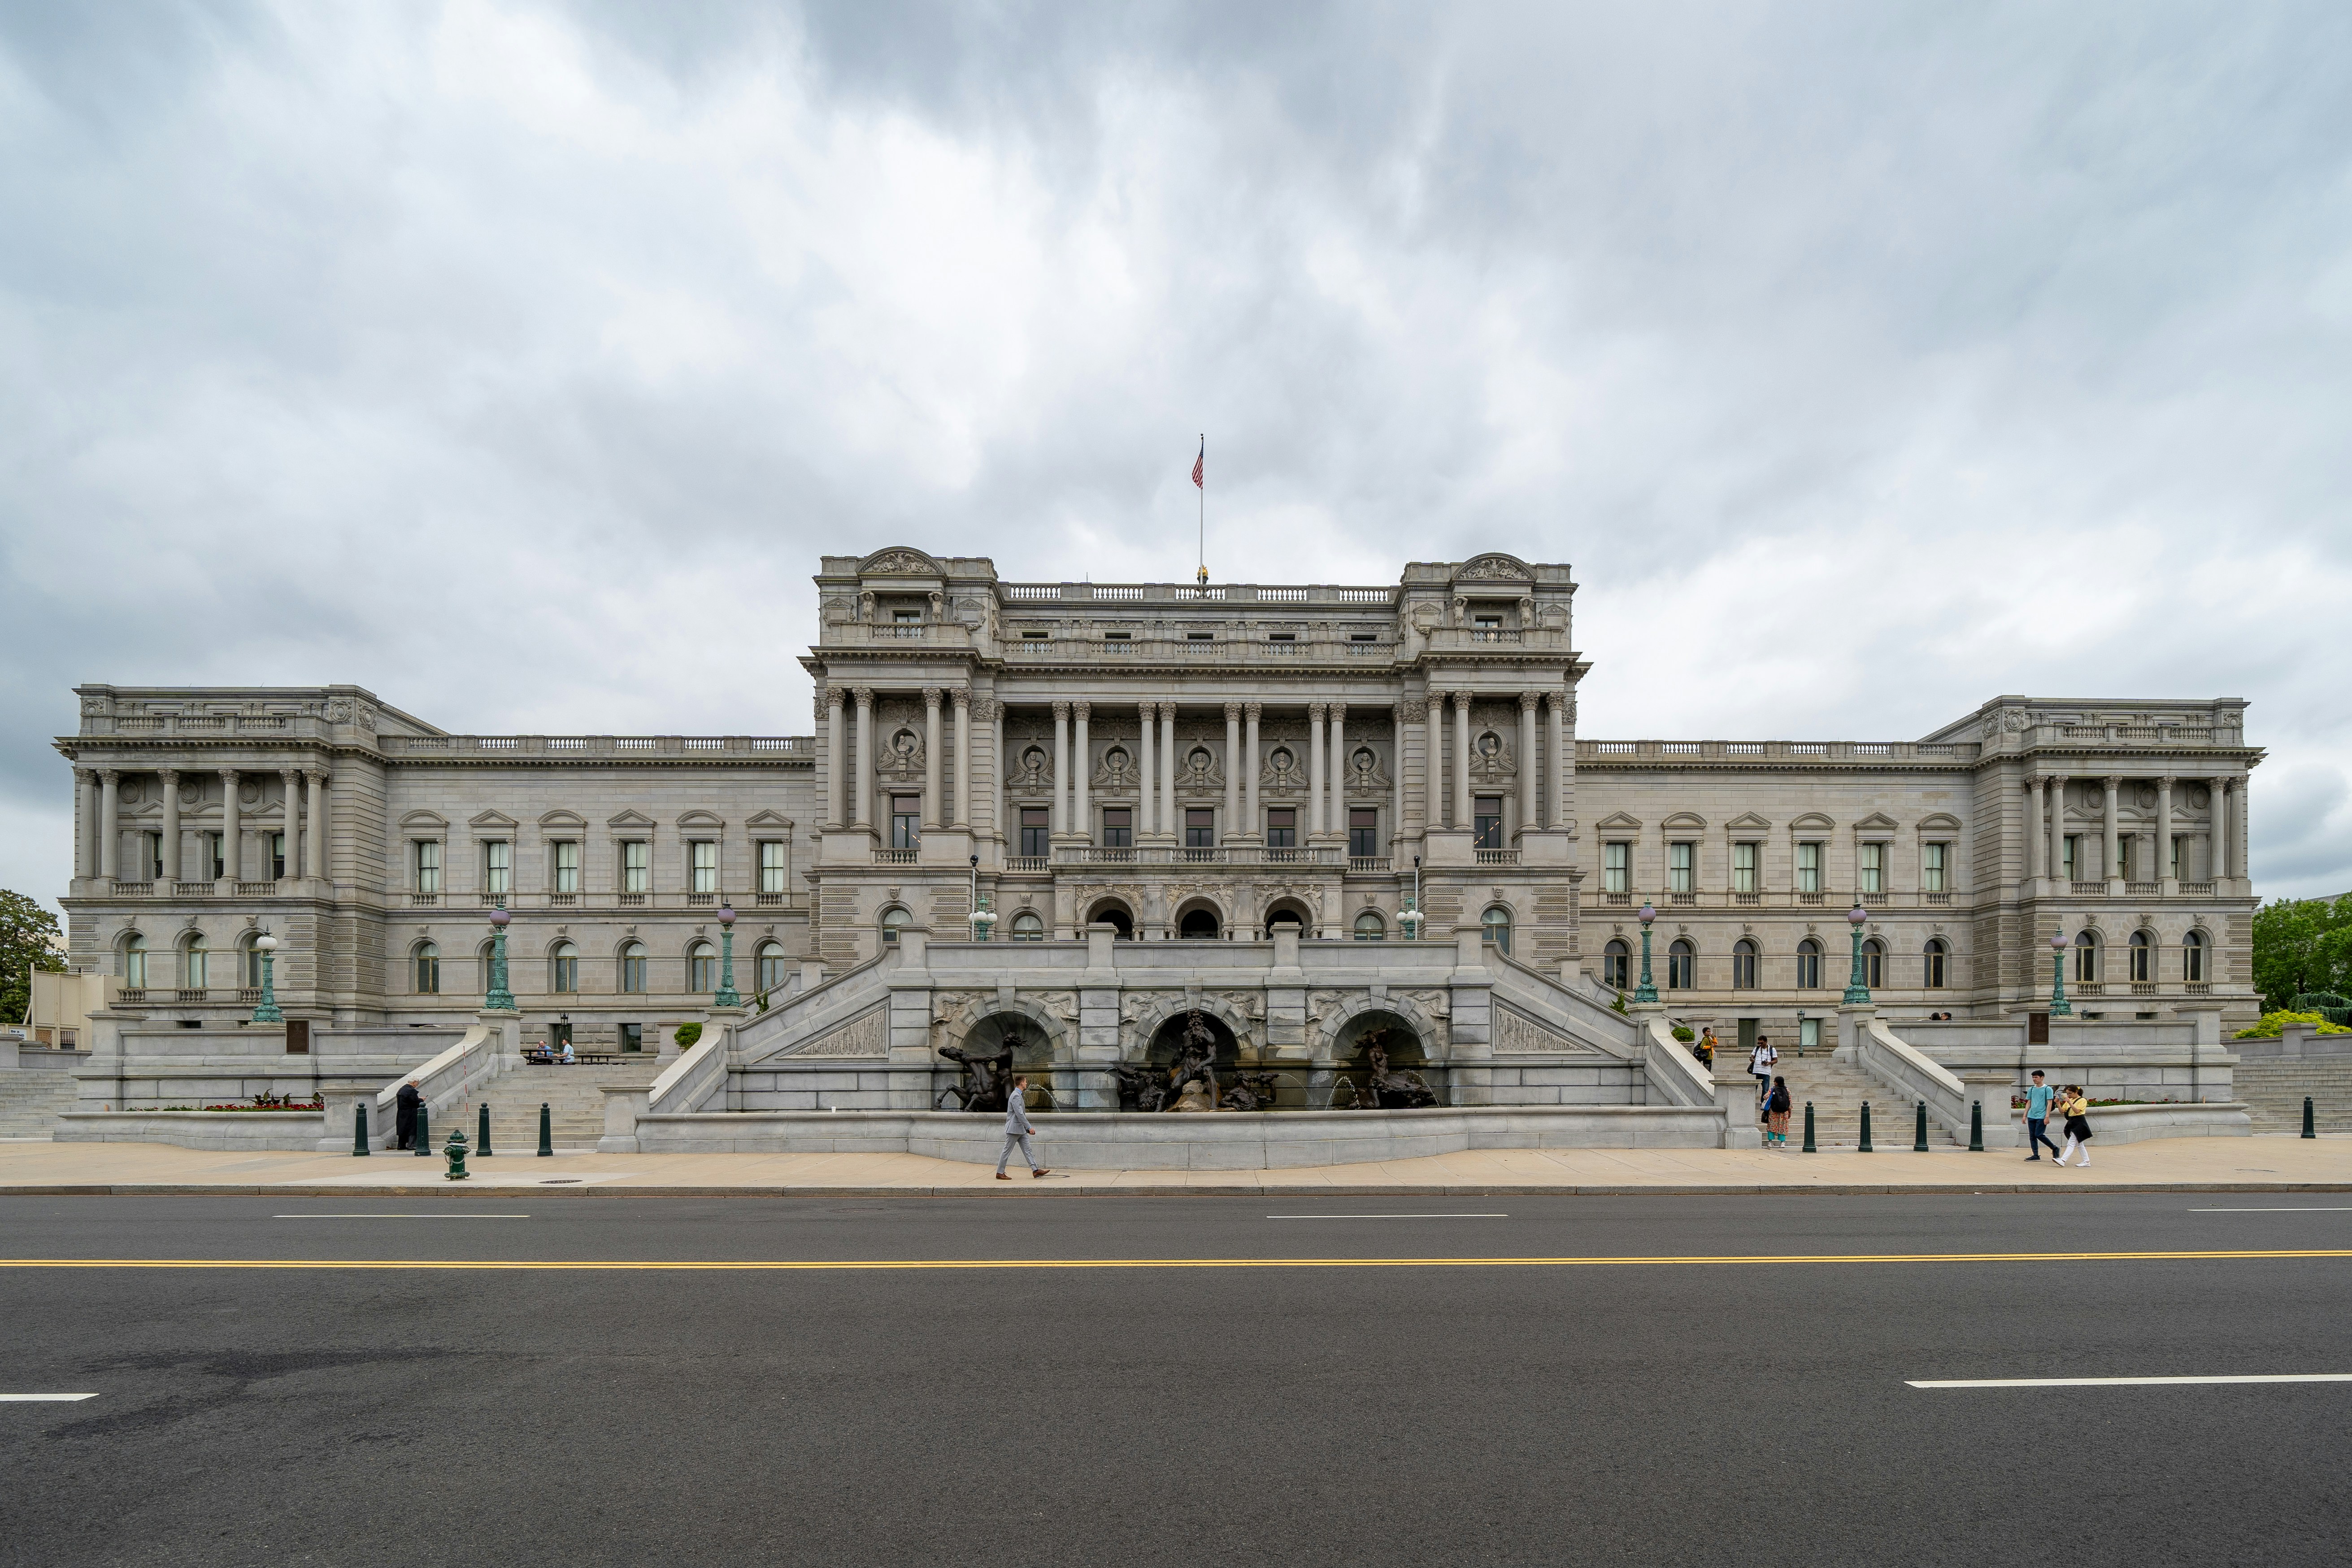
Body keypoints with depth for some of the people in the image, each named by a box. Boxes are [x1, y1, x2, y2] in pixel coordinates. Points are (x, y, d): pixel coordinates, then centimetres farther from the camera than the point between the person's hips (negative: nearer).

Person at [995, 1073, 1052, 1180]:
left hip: (1021, 1129, 10)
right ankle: (1000, 1173, 7)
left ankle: (1035, 1170, 3)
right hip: (1014, 1129, -10)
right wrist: (1029, 1127, -24)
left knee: (1028, 1150, 5)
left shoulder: (1019, 1095, 15)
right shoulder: (1016, 1096, -18)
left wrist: (1027, 1128, 22)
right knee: (1007, 1151, -1)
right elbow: (1020, 1114, -24)